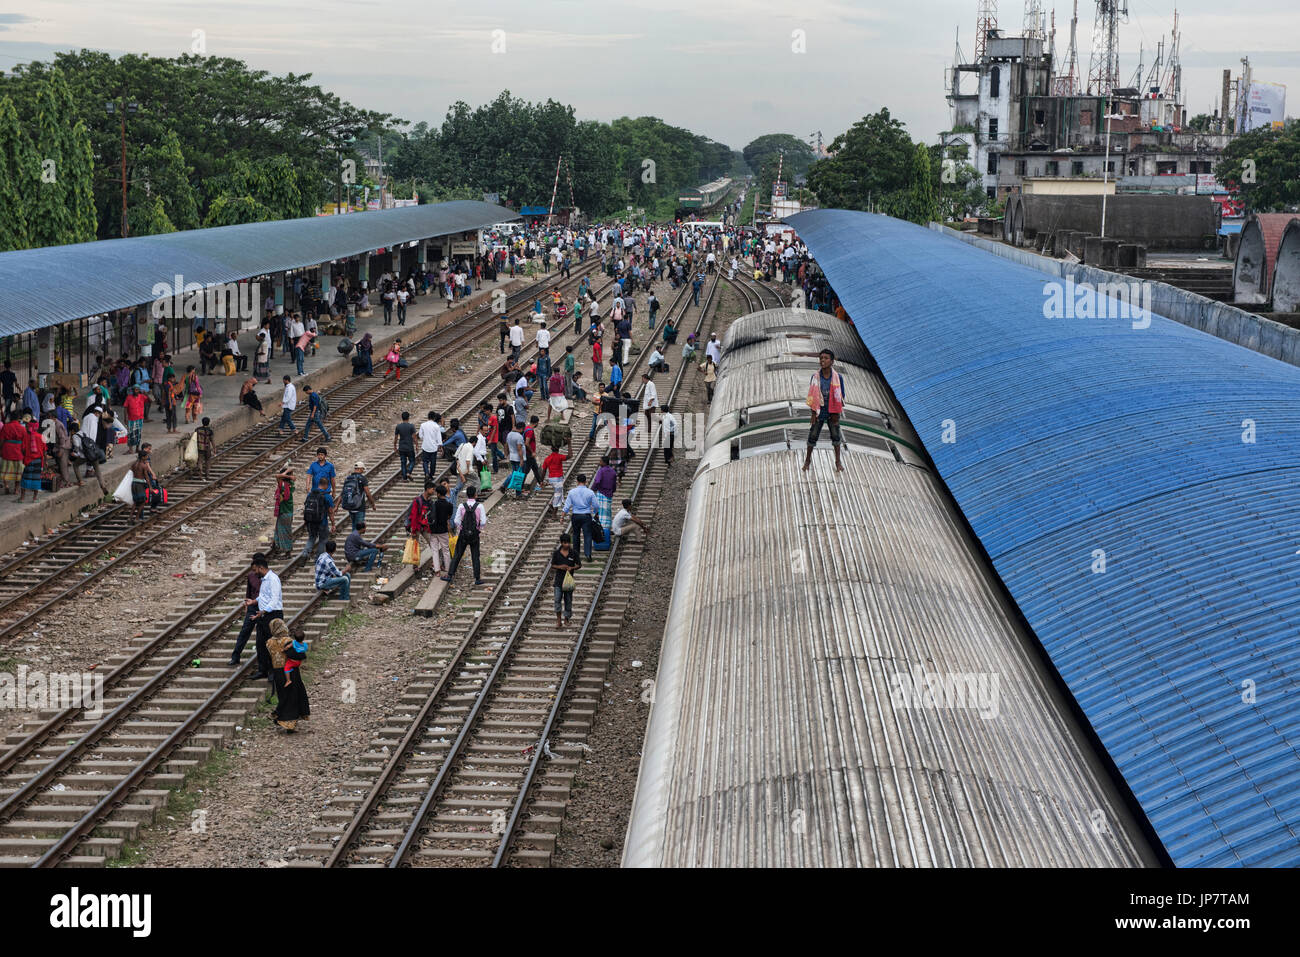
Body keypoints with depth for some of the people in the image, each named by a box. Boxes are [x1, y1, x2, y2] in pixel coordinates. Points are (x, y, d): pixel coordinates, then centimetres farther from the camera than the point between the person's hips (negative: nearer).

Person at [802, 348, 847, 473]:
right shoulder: (815, 377, -10)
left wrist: (836, 414, -6)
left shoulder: (838, 377, -11)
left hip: (832, 413, 0)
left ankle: (838, 462, 26)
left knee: (836, 436, 12)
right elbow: (812, 396, -4)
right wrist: (813, 414, -5)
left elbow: (841, 397, -5)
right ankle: (807, 460, 26)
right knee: (813, 436, 8)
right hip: (819, 412, 0)